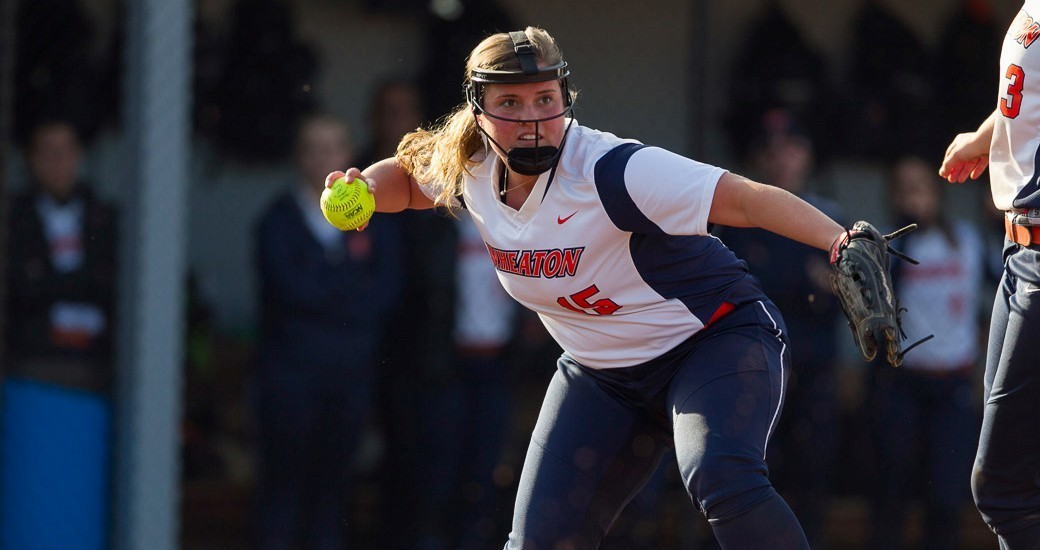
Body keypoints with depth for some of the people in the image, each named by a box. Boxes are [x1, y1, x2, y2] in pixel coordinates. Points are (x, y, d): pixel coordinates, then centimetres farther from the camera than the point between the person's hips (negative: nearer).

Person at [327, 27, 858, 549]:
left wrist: (839, 240, -50)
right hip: (601, 376, 6)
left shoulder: (612, 170, -28)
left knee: (722, 479, -35)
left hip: (715, 343, -6)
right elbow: (407, 177, 18)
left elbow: (748, 199, -34)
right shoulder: (471, 170, -7)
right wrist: (366, 187, -5)